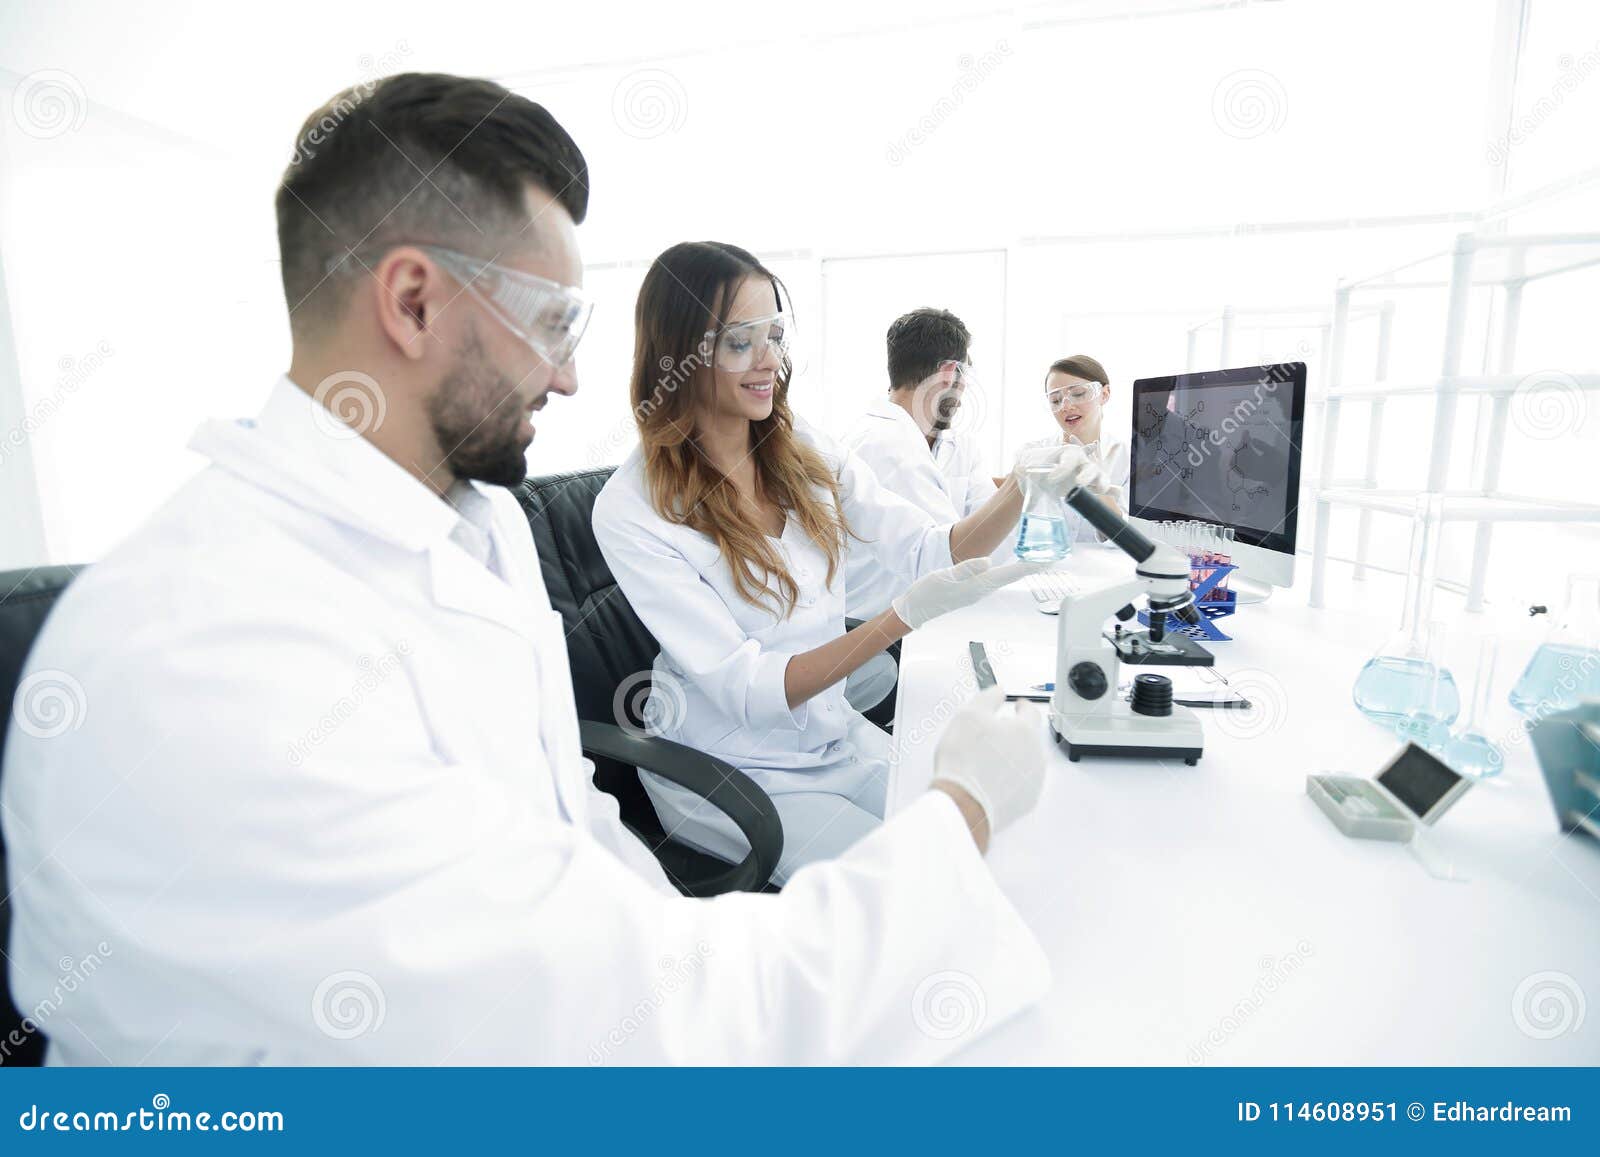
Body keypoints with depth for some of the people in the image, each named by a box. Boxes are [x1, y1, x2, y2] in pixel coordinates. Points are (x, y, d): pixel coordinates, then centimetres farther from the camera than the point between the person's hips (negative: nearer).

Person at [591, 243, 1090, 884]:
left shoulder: (806, 452, -1)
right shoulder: (630, 510, -20)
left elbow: (932, 552, -5)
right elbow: (747, 692, -23)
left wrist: (1021, 492, -24)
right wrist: (905, 615, -34)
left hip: (834, 733, 5)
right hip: (724, 770, -5)